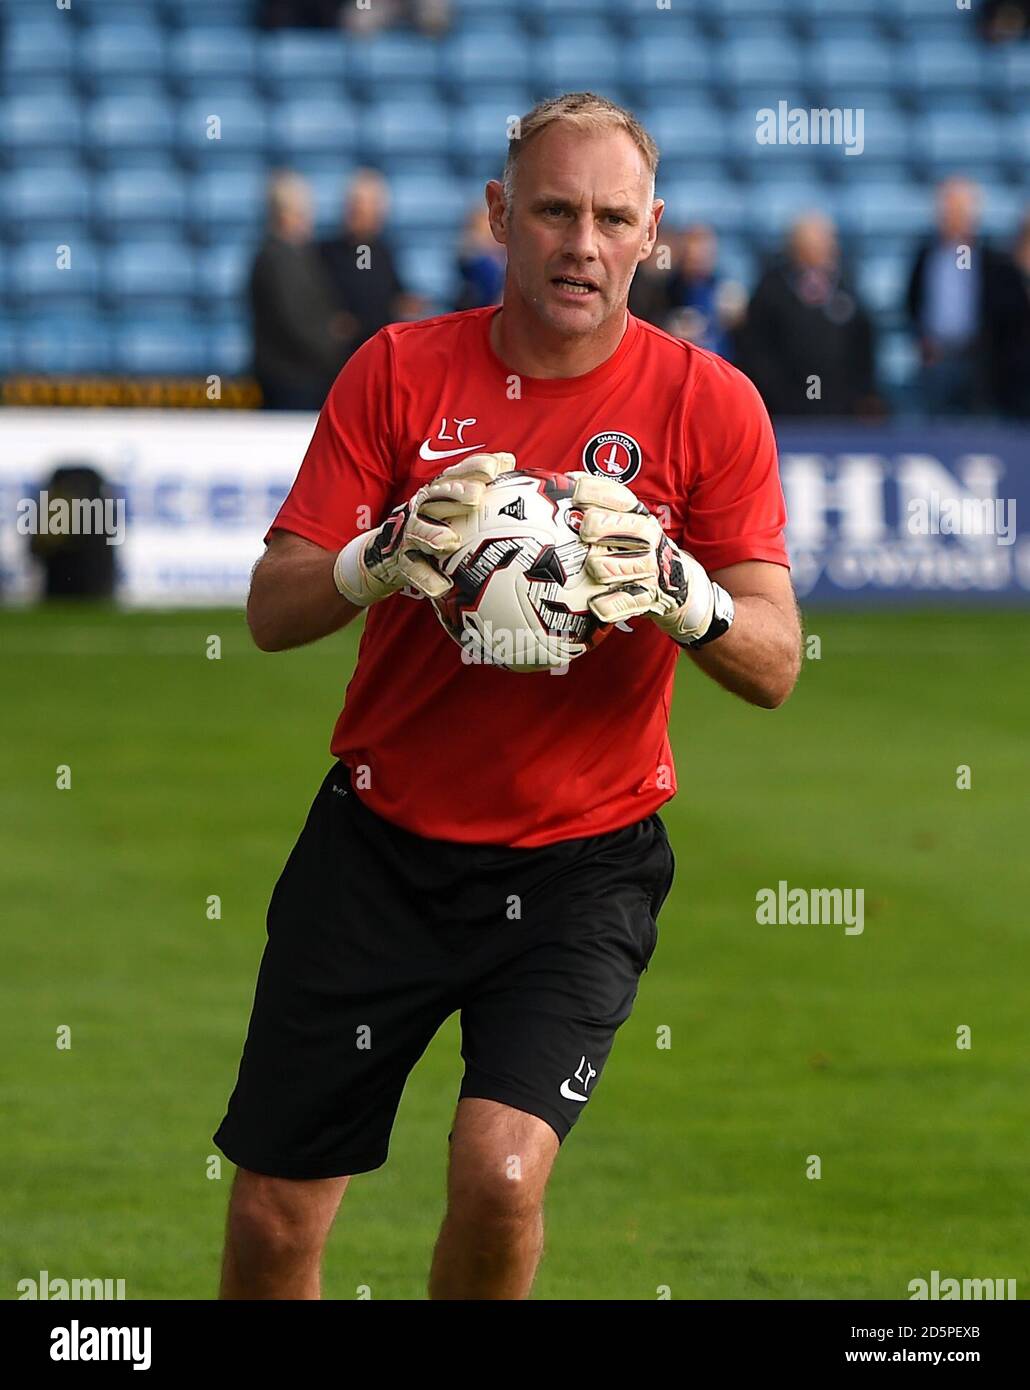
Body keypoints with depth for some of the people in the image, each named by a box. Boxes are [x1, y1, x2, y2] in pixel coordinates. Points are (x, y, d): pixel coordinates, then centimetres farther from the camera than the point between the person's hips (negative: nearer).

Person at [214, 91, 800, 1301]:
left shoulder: (706, 403, -4)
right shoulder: (400, 370, -1)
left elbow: (774, 668, -7)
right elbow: (272, 612, -4)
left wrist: (678, 592, -28)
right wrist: (384, 557, -25)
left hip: (581, 866, -2)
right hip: (382, 841, 2)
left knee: (500, 1176, -22)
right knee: (273, 1219, 2)